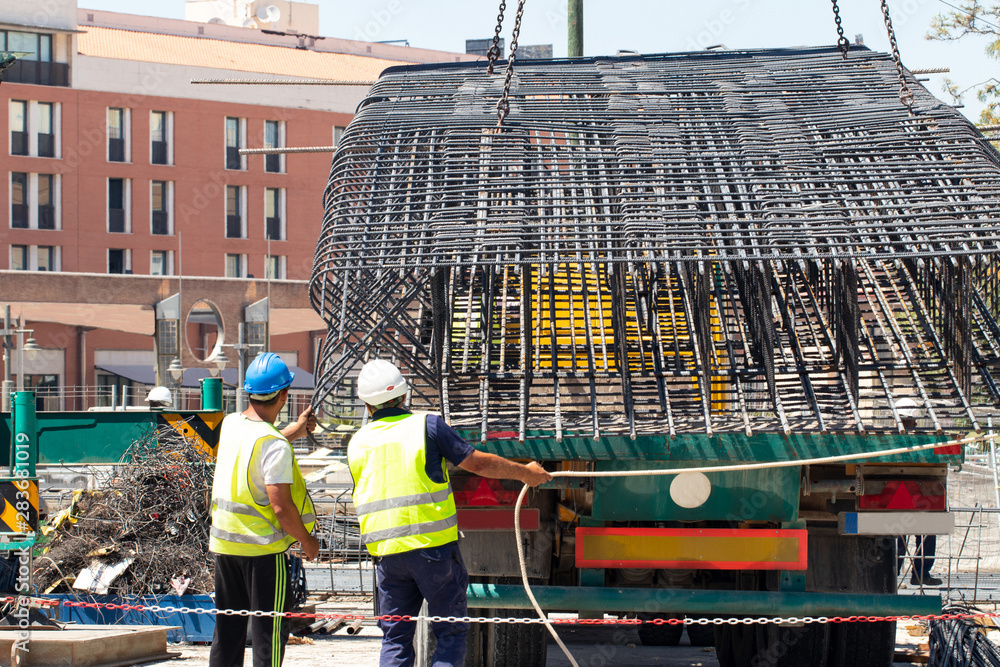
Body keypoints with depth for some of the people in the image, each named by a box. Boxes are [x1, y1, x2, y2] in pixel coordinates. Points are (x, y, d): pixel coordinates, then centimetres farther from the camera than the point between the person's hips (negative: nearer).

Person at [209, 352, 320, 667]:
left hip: (224, 543, 7)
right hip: (263, 547, -7)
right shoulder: (276, 446, -20)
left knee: (228, 626, 14)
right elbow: (281, 506, -21)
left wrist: (295, 430, 29)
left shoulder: (230, 424, 4)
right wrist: (307, 541, -7)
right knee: (269, 628, 0)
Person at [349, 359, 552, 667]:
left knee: (395, 639, 10)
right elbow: (478, 462, -1)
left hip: (385, 550, 4)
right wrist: (526, 473, 12)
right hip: (434, 545, -4)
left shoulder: (357, 443, 9)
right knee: (450, 632, 4)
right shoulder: (426, 425, -4)